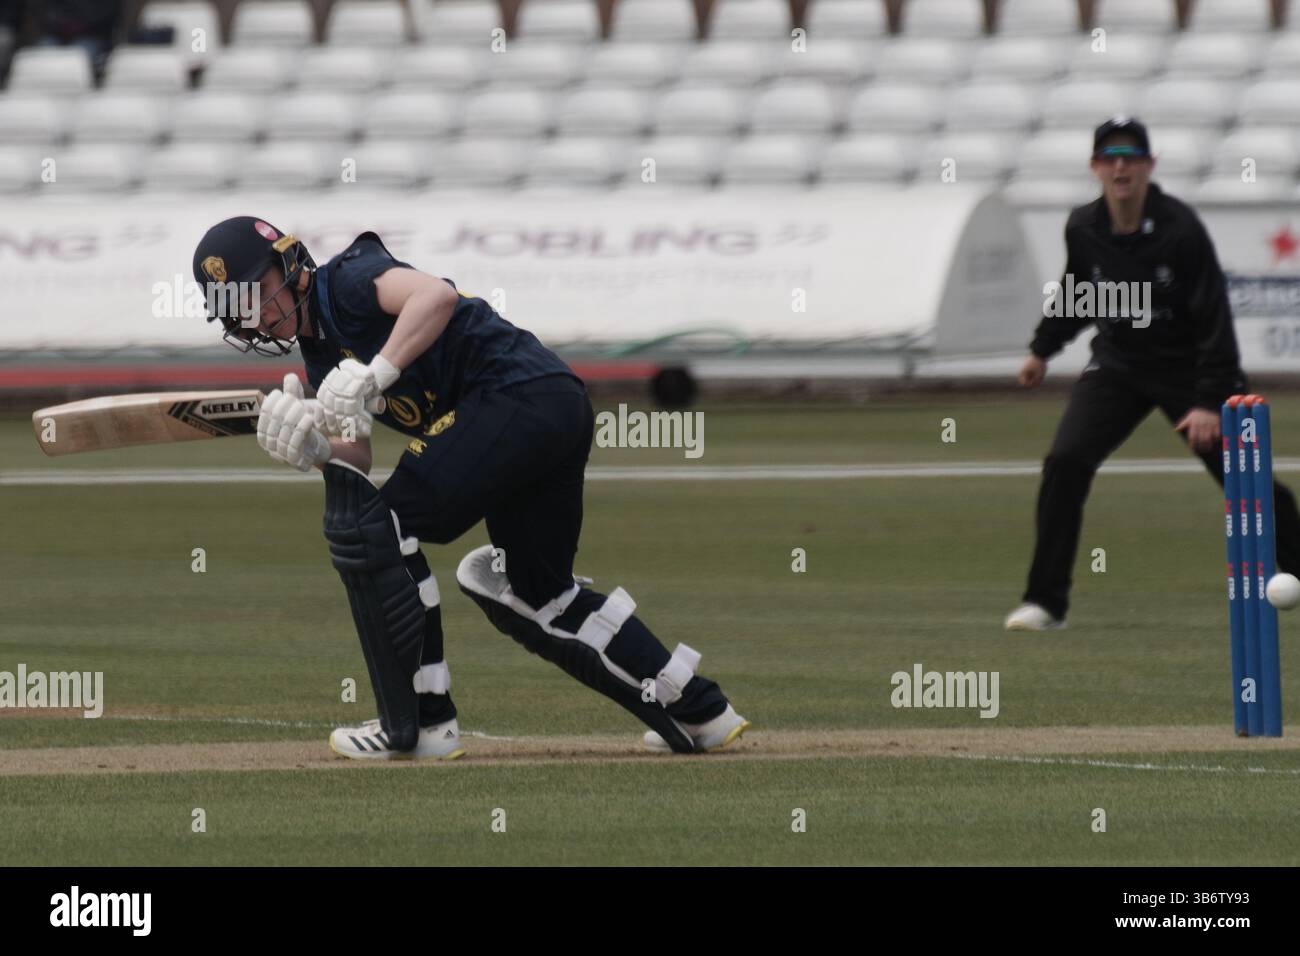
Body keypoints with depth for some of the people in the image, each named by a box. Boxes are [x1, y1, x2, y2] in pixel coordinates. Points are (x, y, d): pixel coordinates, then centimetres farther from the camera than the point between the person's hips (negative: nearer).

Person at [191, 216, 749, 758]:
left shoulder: (345, 280, -5)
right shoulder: (320, 355, 22)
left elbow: (436, 296, -25)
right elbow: (355, 460, 12)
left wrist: (368, 377, -29)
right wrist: (309, 446, -8)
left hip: (517, 393, -11)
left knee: (374, 529, -10)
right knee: (538, 594, 23)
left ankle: (420, 724, -5)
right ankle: (699, 712, 28)